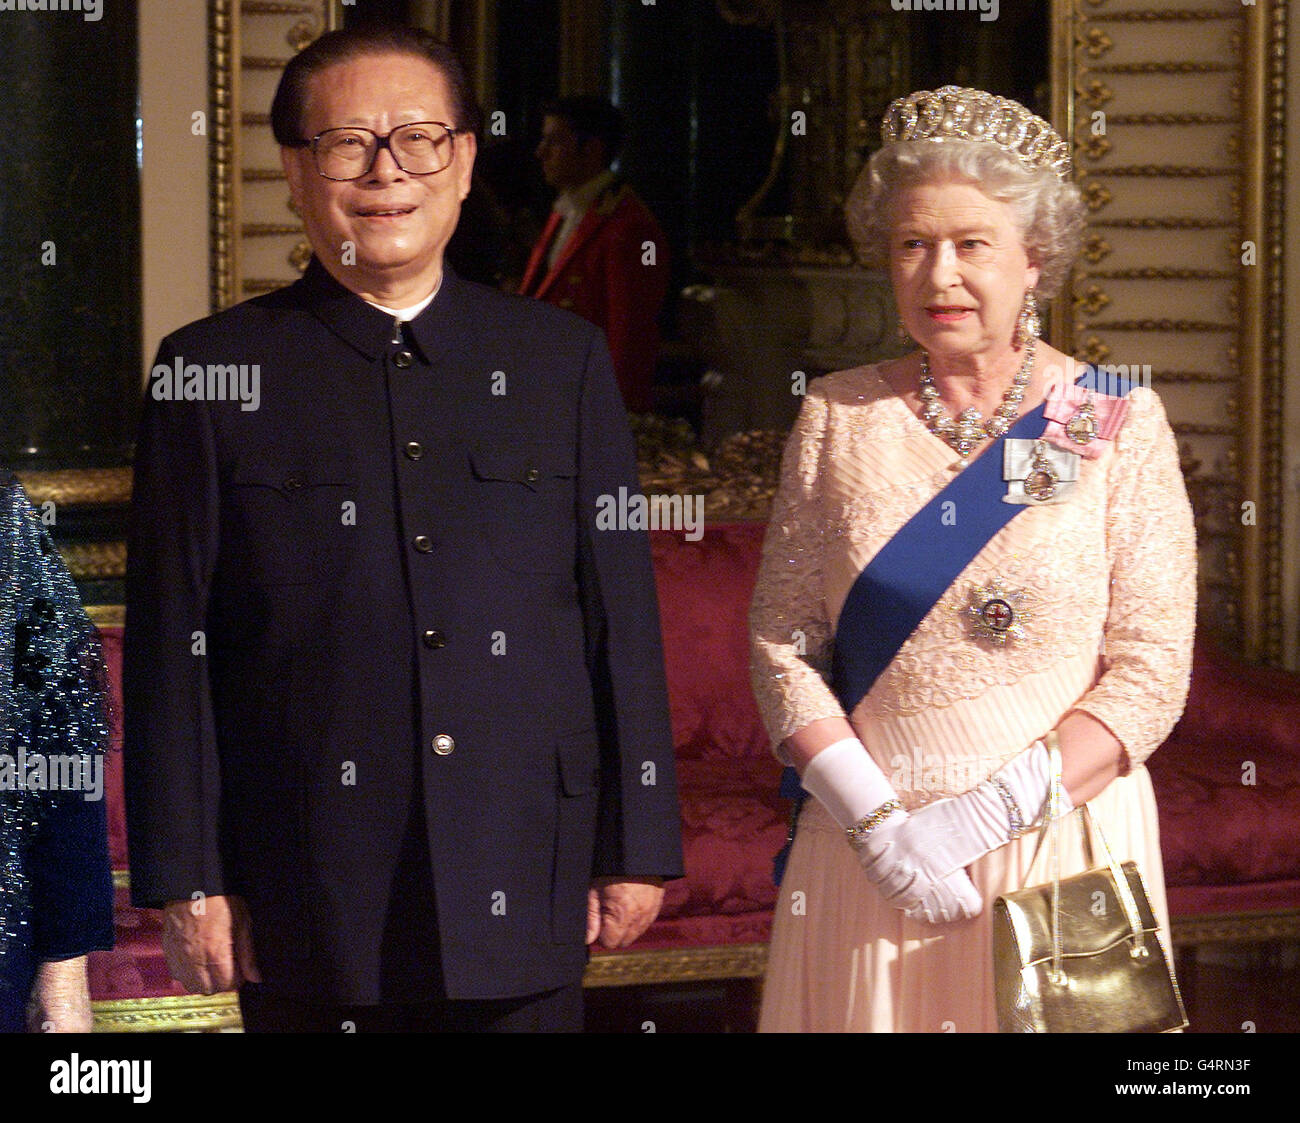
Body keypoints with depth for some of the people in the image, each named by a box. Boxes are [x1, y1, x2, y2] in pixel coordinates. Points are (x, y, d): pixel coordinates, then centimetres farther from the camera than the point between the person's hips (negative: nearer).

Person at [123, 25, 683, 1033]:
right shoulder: (212, 373, 2)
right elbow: (172, 646, 1)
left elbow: (623, 615, 8)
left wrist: (638, 845, 5)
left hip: (522, 888, 2)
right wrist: (188, 879, -3)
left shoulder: (563, 360, 9)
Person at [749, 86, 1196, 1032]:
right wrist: (875, 822, -11)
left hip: (1058, 841, -2)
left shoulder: (1118, 424, -2)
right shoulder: (839, 417, 5)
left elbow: (1151, 672, -5)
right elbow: (783, 642, 2)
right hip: (866, 847, 2)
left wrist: (986, 815, -15)